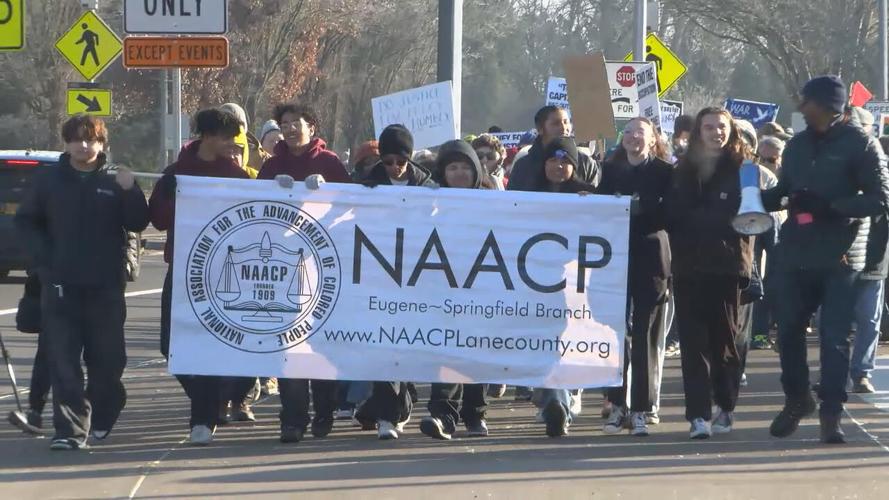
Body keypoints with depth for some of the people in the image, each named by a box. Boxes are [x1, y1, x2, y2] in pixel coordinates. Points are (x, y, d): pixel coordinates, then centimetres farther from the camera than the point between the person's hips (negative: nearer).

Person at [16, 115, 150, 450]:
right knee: (63, 361, -6)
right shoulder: (49, 180, 6)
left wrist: (130, 190, -19)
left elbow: (138, 224, -2)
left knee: (108, 358, 5)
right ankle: (70, 428, -6)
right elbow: (26, 221, 11)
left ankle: (100, 420, 24)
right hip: (61, 285, 0)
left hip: (106, 286, 0)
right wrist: (43, 259, -1)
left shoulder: (115, 181, 3)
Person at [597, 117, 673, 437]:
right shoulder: (610, 170, 12)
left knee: (645, 335, -2)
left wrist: (639, 210, -19)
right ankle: (618, 405, 7)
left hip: (651, 258, -3)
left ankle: (641, 409, 2)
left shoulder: (664, 172, 2)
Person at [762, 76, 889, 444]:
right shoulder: (797, 145, 13)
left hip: (840, 259, -5)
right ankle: (797, 399, 30)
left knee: (834, 337, -6)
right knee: (788, 331, 11)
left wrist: (829, 206, -19)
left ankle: (831, 412, 0)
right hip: (795, 255, 5)